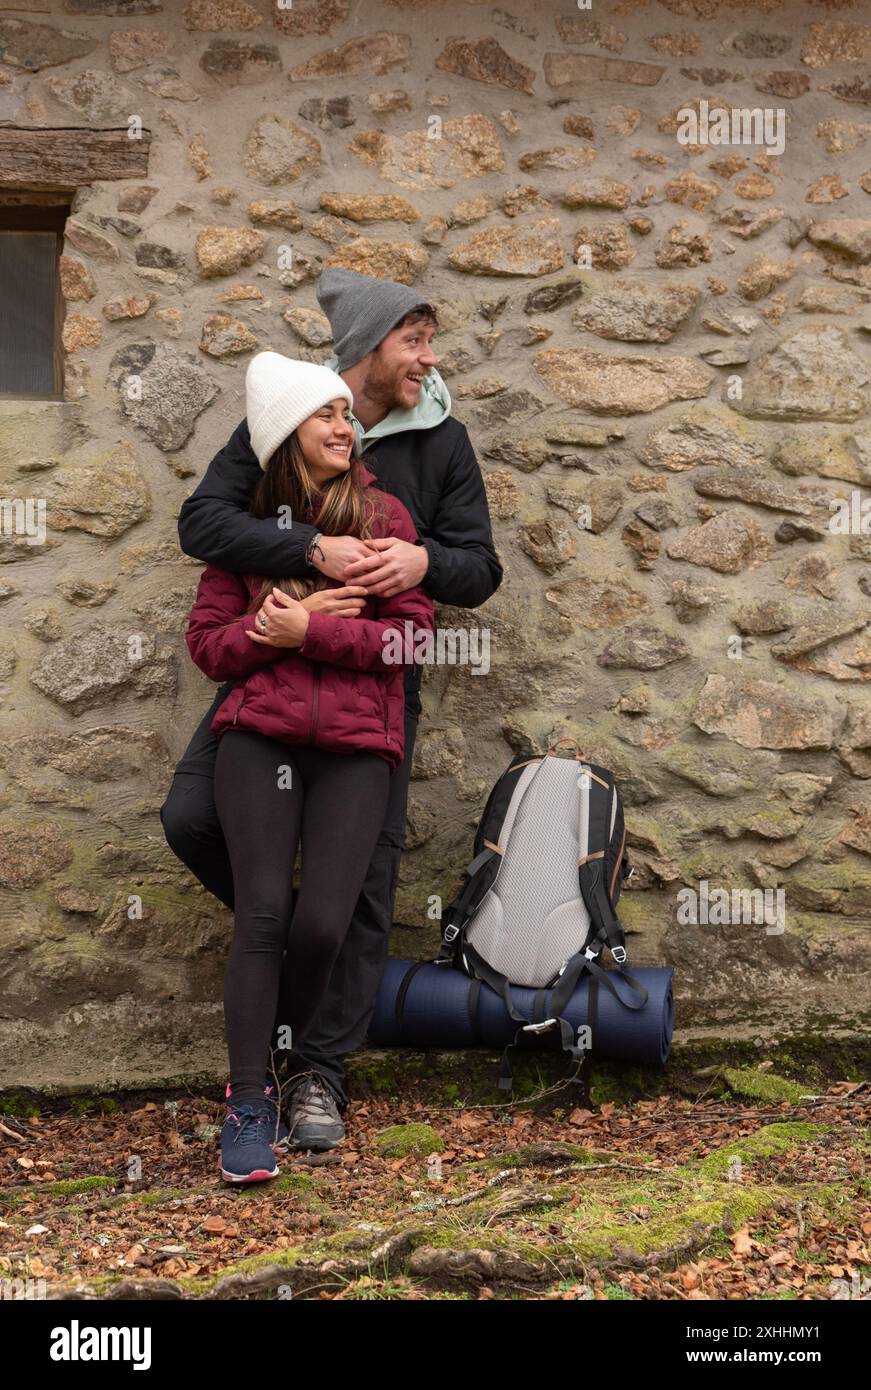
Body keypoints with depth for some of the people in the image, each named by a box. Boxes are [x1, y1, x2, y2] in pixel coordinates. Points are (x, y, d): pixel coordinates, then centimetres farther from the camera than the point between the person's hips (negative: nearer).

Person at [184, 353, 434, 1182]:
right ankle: (247, 1104, -4)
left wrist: (305, 630, -8)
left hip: (356, 746, 0)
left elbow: (410, 633, 0)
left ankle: (285, 1061, 16)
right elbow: (206, 643, 8)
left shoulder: (382, 516, 8)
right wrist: (285, 621, -6)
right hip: (259, 737, 0)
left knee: (321, 924, -12)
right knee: (263, 912, -14)